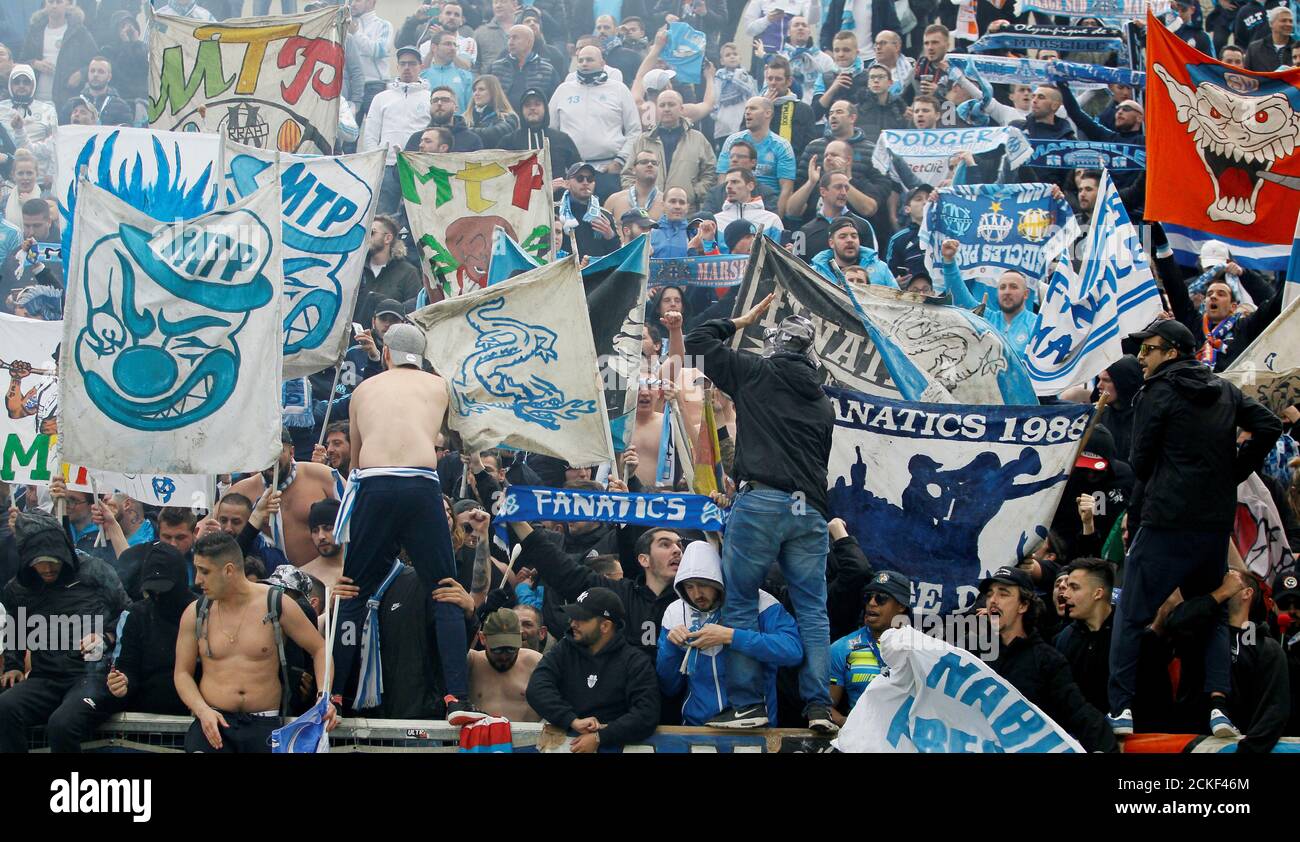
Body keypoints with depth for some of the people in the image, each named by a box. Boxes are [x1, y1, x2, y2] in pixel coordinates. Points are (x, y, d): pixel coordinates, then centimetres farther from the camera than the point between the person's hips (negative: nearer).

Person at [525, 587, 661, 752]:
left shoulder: (635, 662, 1)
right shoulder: (563, 651, 9)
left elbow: (647, 715, -10)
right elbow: (537, 689, -6)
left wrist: (599, 738, -21)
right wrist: (573, 722, -20)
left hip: (613, 744, -2)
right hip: (562, 741, 2)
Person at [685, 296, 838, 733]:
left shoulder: (757, 372, 6)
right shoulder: (822, 402, 22)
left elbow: (697, 341, 14)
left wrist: (742, 320, 27)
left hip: (760, 501, -5)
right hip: (810, 509, 5)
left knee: (740, 602, 1)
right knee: (812, 607, 5)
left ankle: (745, 702, -5)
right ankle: (818, 705, -2)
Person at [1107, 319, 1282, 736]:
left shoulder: (1158, 391, -5)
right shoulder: (1224, 391, 12)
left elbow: (1141, 462, -4)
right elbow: (1269, 426, 7)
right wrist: (1233, 472, 10)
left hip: (1166, 521, -6)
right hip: (1217, 522, 6)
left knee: (1131, 615, 1)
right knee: (1212, 617, 17)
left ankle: (1120, 710, -7)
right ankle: (1218, 705, 0)